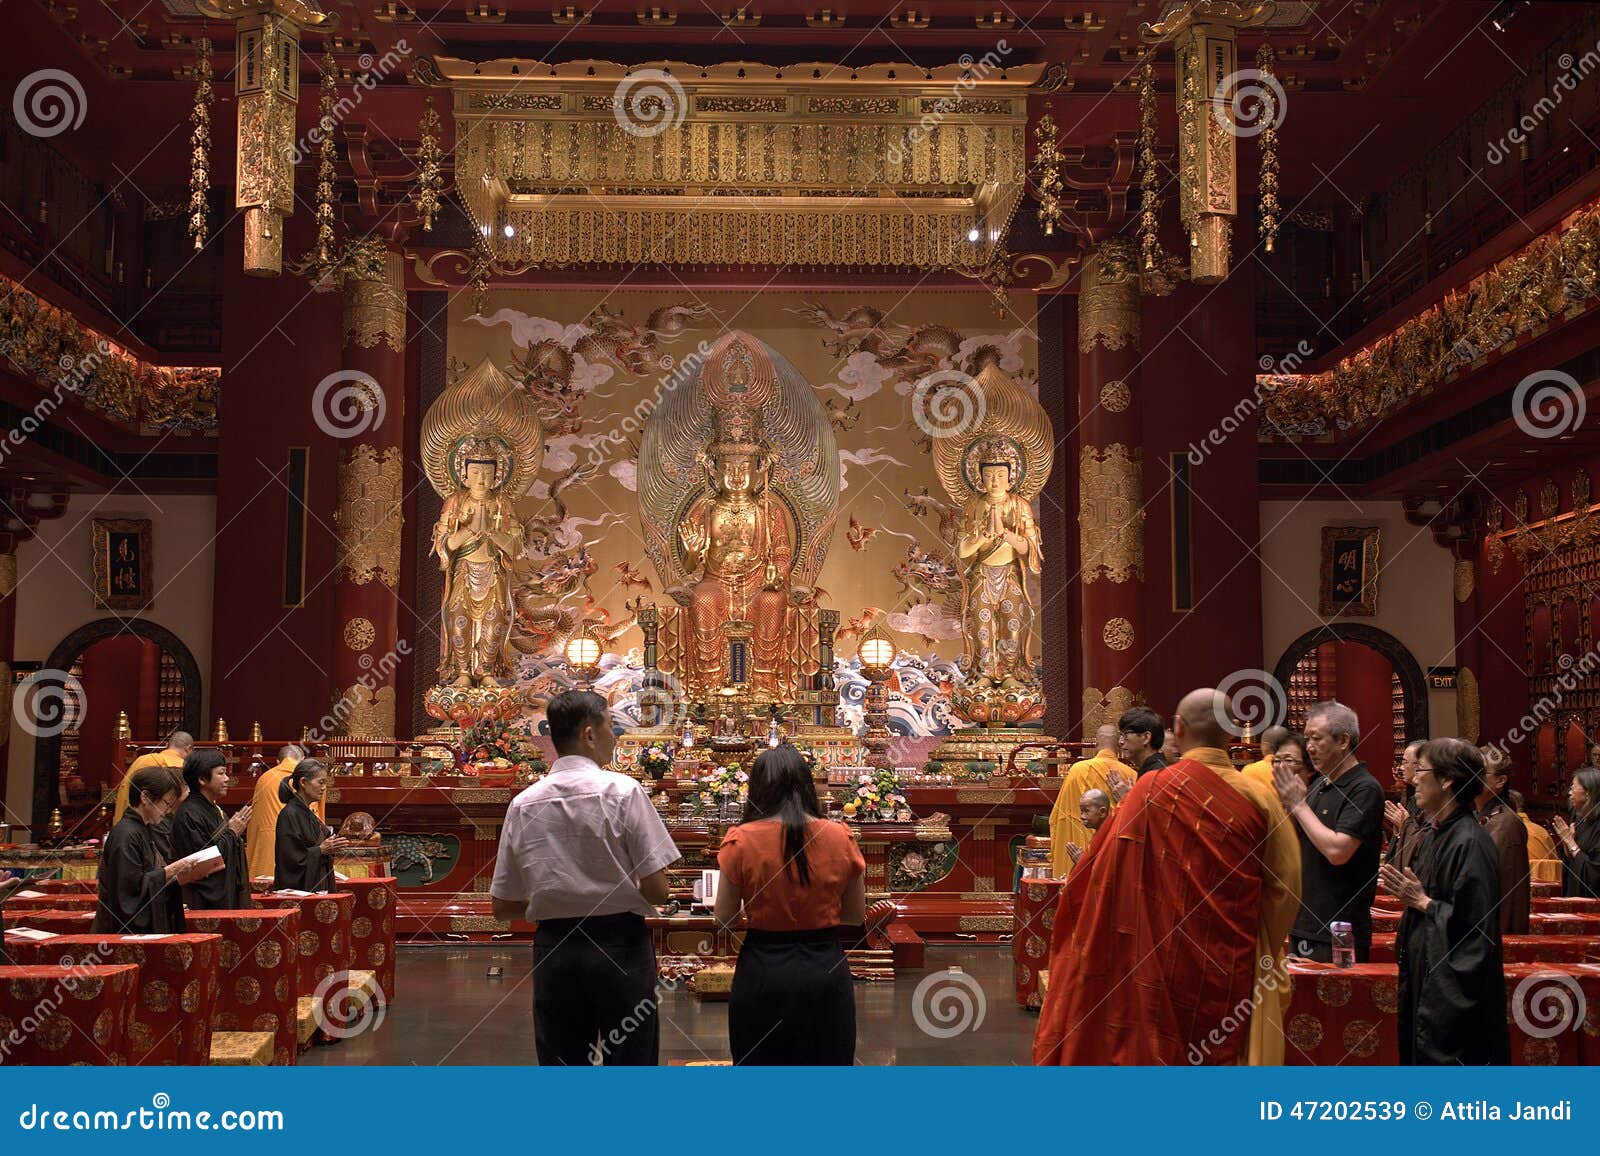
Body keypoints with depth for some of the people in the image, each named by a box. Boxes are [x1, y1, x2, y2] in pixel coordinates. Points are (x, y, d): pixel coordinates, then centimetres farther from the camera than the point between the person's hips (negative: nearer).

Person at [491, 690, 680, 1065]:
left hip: (553, 951, 3)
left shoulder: (523, 805, 1)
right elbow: (656, 890, -11)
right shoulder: (623, 792, -9)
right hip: (621, 947, -3)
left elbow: (503, 906, 6)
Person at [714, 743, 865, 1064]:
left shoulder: (740, 841, -12)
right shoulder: (841, 838, -6)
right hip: (826, 969, 1)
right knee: (825, 1061, 17)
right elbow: (857, 916, 3)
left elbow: (724, 918, -3)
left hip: (763, 971, -1)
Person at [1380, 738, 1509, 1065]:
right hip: (1424, 981, 10)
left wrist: (1422, 902, -16)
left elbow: (1475, 921, -23)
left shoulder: (1470, 842, -18)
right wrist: (1409, 892, 5)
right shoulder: (1435, 836, 11)